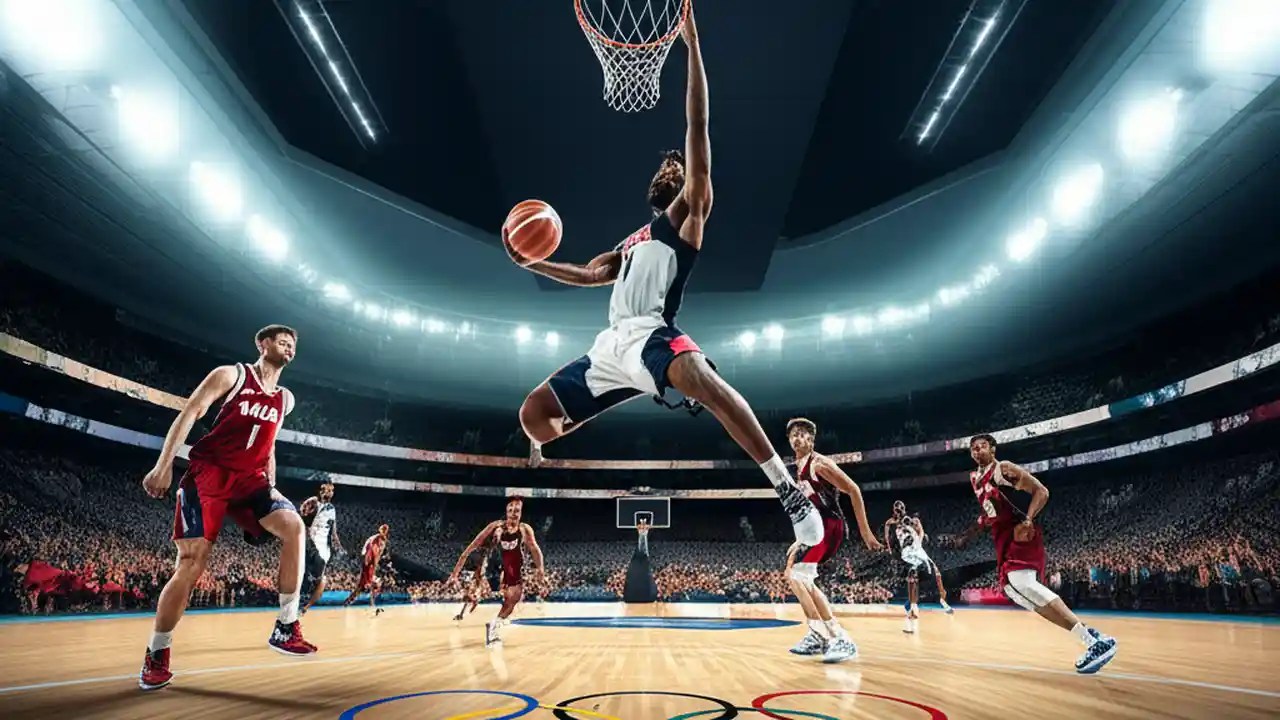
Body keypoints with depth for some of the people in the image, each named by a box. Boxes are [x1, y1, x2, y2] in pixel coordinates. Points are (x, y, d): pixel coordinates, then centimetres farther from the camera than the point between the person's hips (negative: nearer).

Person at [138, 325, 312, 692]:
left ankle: (285, 628, -14)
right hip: (208, 474, -4)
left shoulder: (285, 399, 16)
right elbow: (189, 413, -6)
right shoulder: (231, 374, 0)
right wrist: (164, 464, -15)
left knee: (293, 526, -19)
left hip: (249, 479, 5)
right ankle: (156, 655, 10)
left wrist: (270, 486, 14)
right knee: (192, 562, -9)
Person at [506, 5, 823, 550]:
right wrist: (530, 263, 35)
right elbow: (592, 275, 40)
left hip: (651, 335, -7)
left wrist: (691, 44, 2)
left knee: (703, 381, -40)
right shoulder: (633, 241, 30)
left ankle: (790, 493, -36)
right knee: (533, 414, 9)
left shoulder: (687, 217, 11)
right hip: (609, 345, 7)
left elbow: (697, 131, 4)